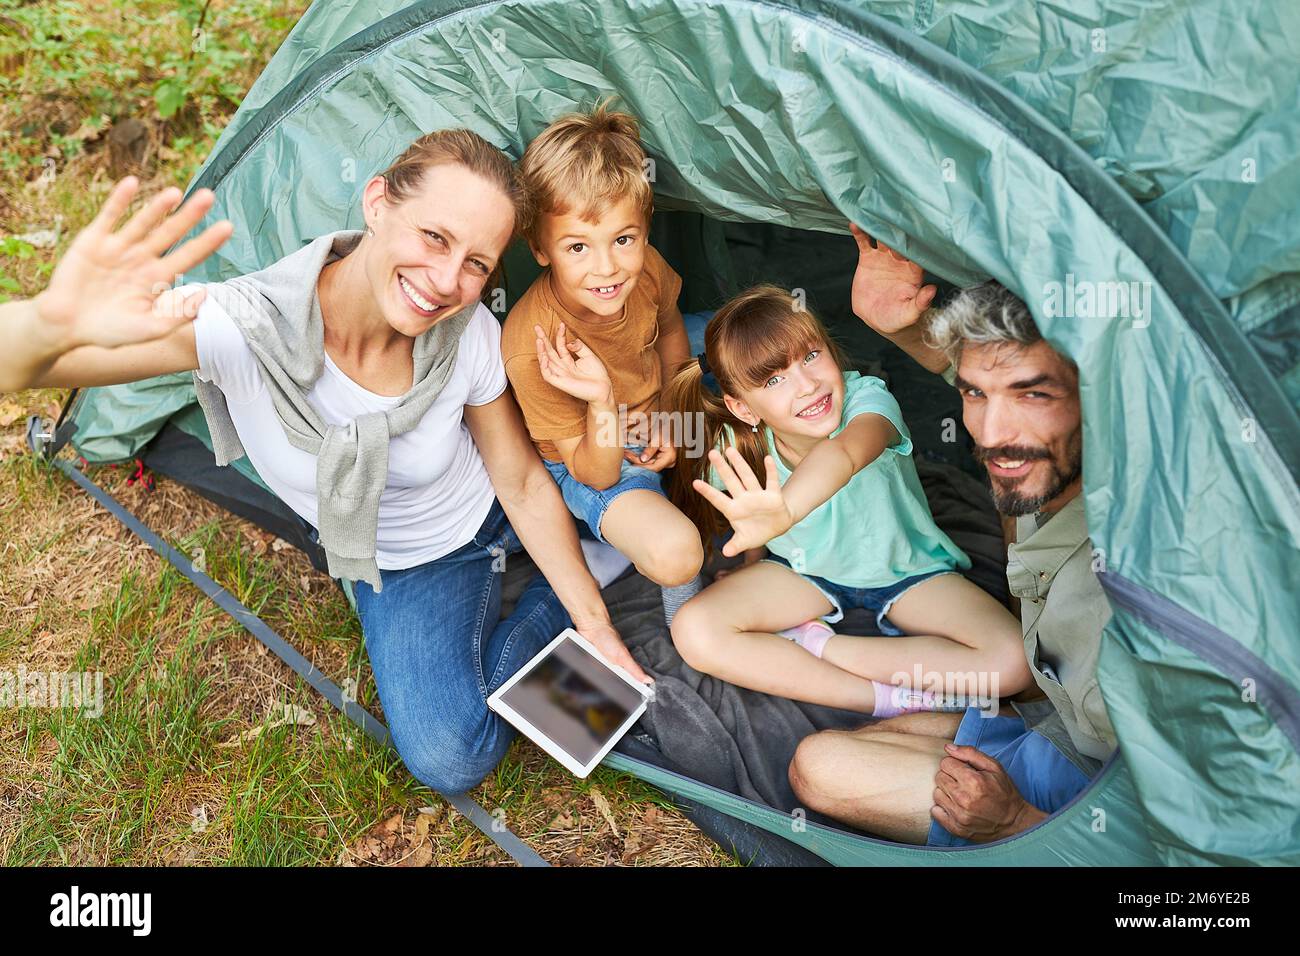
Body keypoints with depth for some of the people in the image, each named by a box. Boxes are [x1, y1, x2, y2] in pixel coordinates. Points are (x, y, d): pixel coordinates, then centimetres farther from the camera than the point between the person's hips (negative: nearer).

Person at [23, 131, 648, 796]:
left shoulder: (470, 335, -27)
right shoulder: (243, 327, -35)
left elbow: (524, 486, -13)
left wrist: (594, 622, -10)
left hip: (487, 517, 1)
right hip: (399, 568, -1)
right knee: (450, 759, -7)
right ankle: (554, 597, 14)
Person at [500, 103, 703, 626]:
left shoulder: (647, 268, -21)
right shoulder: (532, 348, -36)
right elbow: (596, 472, -25)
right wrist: (604, 404, -45)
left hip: (659, 418, 6)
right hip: (589, 461, -6)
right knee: (675, 552, -31)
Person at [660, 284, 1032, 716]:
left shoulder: (868, 398, -34)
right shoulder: (738, 447, -24)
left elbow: (843, 454, -59)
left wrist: (783, 510, -76)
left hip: (905, 567, -1)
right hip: (804, 568, 2)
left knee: (1012, 659, -24)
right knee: (695, 632, -24)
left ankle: (814, 645, -15)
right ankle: (896, 700, -20)